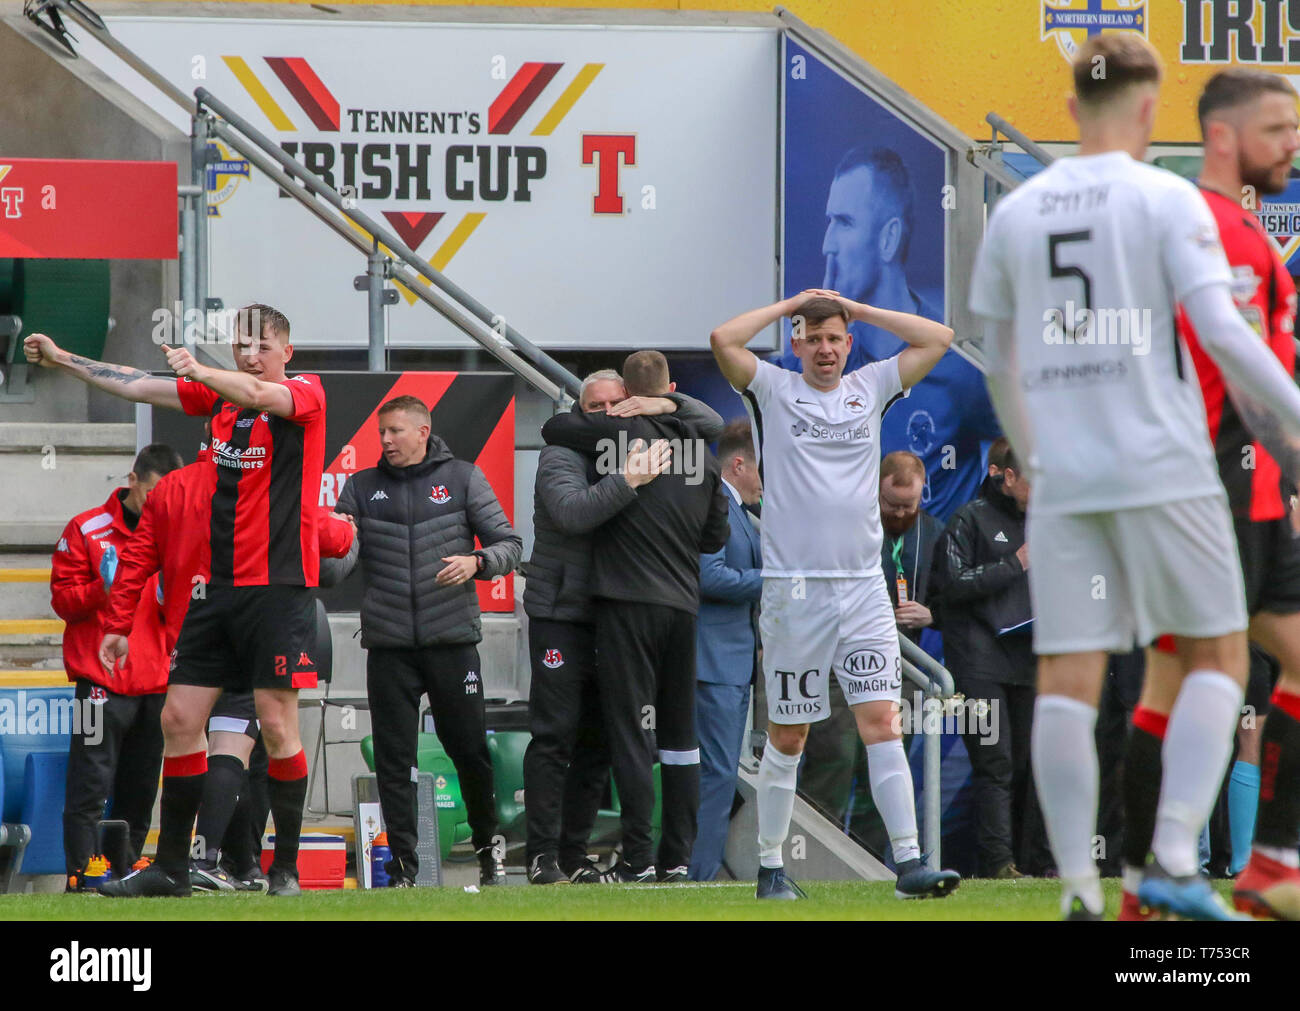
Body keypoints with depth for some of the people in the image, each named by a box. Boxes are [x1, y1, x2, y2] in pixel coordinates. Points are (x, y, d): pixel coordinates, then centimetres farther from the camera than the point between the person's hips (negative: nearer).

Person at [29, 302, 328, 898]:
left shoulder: (305, 393, -4)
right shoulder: (219, 395, 14)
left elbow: (259, 395, -25)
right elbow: (139, 387, 20)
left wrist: (198, 371, -41)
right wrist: (64, 360, 21)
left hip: (279, 586, -6)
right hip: (220, 585, 6)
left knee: (277, 725, -7)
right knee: (179, 717, 3)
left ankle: (286, 869, 1)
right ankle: (170, 869, 8)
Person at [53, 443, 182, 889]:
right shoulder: (86, 530, 0)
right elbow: (63, 599, -3)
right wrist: (105, 587, -20)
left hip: (156, 682, 5)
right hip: (102, 681, -5)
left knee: (140, 794, 7)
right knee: (90, 788, -9)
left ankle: (124, 876, 14)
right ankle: (82, 880, -9)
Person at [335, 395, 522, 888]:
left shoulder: (462, 479, 6)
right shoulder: (362, 487, 11)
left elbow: (508, 544, 5)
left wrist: (475, 562, -15)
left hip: (452, 640, -1)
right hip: (388, 644, 1)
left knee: (471, 750, 3)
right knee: (393, 761, -1)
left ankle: (487, 847, 22)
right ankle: (403, 864, 4)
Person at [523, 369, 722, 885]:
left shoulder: (640, 449, 11)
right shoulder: (562, 455, -5)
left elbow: (713, 427, 15)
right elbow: (571, 511, -24)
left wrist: (667, 402, -4)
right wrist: (629, 482, -35)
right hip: (560, 612, -6)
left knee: (598, 742, 6)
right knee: (555, 734, -8)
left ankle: (575, 855, 11)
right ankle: (543, 856, -8)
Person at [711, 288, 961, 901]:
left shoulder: (870, 389, 13)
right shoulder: (774, 392, 5)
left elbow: (937, 339, 11)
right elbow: (724, 340, -10)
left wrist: (855, 308, 9)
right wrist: (790, 304, 2)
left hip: (863, 587, 2)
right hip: (793, 589, -2)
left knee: (880, 722, -7)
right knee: (787, 736, 4)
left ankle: (908, 862, -13)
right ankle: (770, 867, 14)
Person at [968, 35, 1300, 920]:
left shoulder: (1015, 214, 10)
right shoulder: (1167, 200, -4)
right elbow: (1219, 332, -14)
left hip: (1063, 480, 4)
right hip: (1164, 470, -4)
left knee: (1067, 681, 2)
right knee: (1217, 656, 9)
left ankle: (1079, 891, -4)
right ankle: (1174, 860, -5)